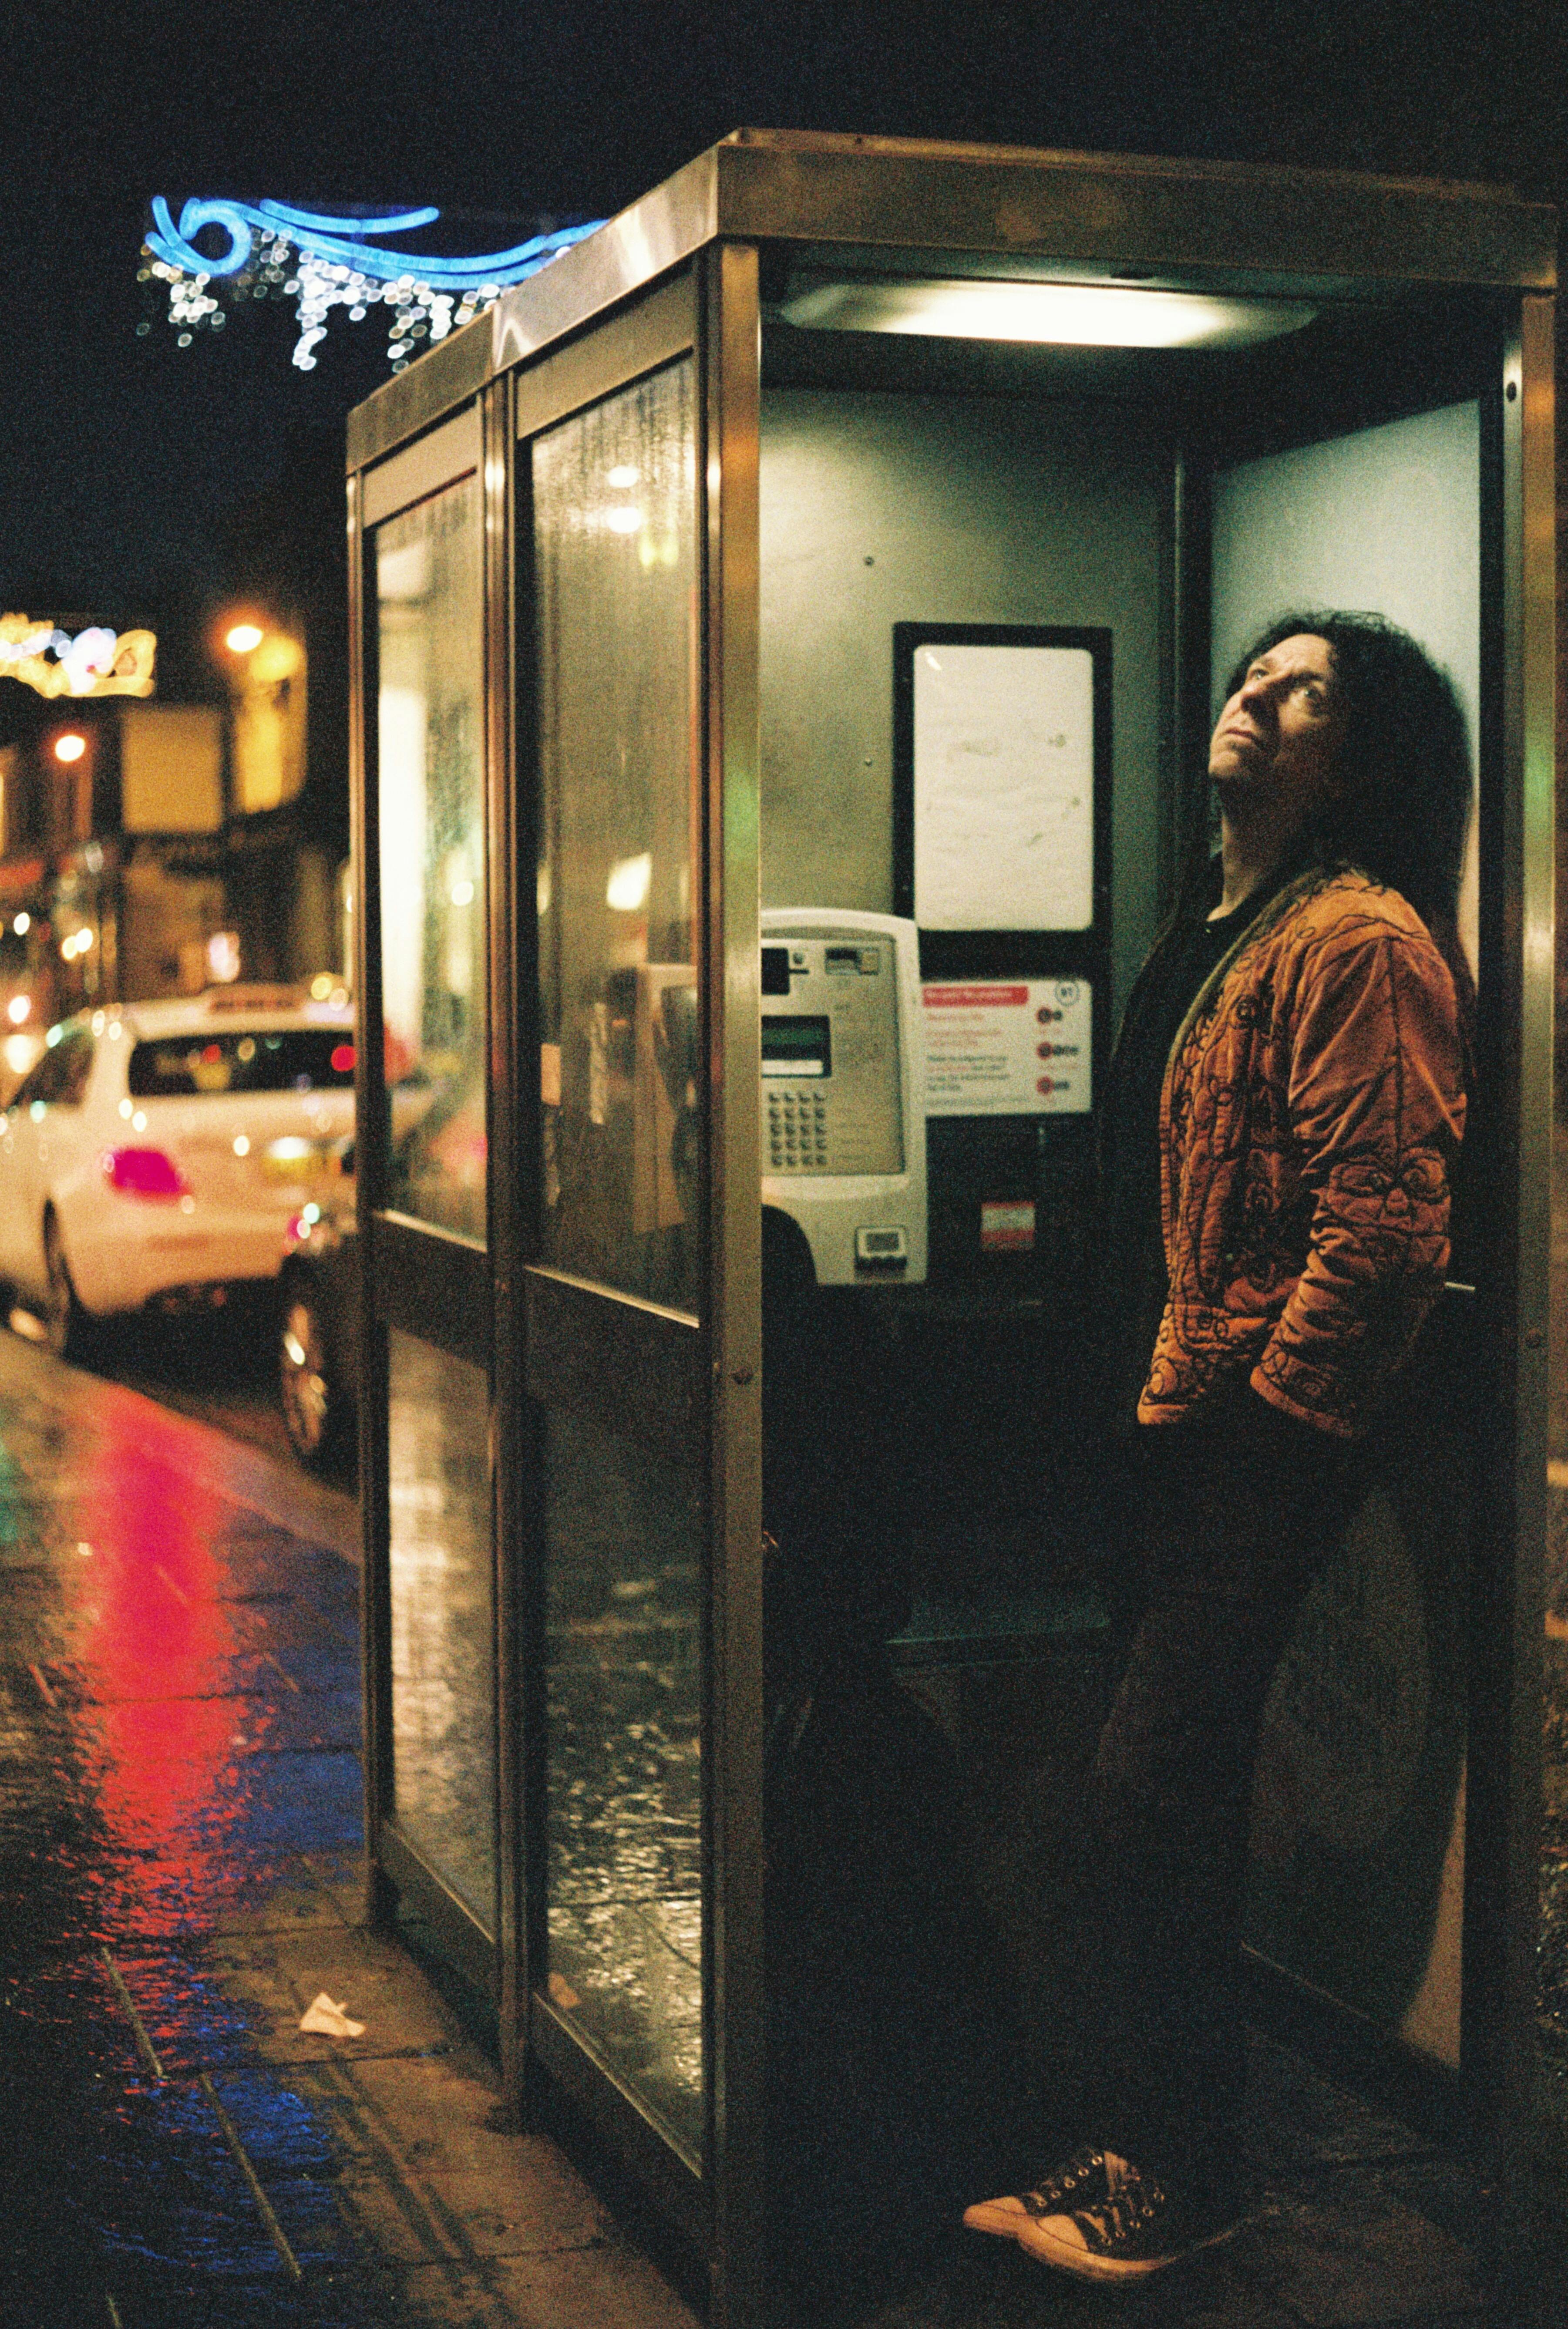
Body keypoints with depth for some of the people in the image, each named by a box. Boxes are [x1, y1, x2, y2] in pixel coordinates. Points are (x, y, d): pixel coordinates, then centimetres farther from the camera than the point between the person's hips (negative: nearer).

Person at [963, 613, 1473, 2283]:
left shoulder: (1362, 942, -11)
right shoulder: (1206, 928, 18)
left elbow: (1382, 1224, -19)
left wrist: (1253, 1418, -18)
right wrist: (1132, 1398, 16)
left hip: (1262, 1447, -9)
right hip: (1170, 1426, 9)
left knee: (1148, 1802, -7)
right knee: (1165, 1808, 13)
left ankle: (1182, 2175, 8)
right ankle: (1131, 2145, 23)